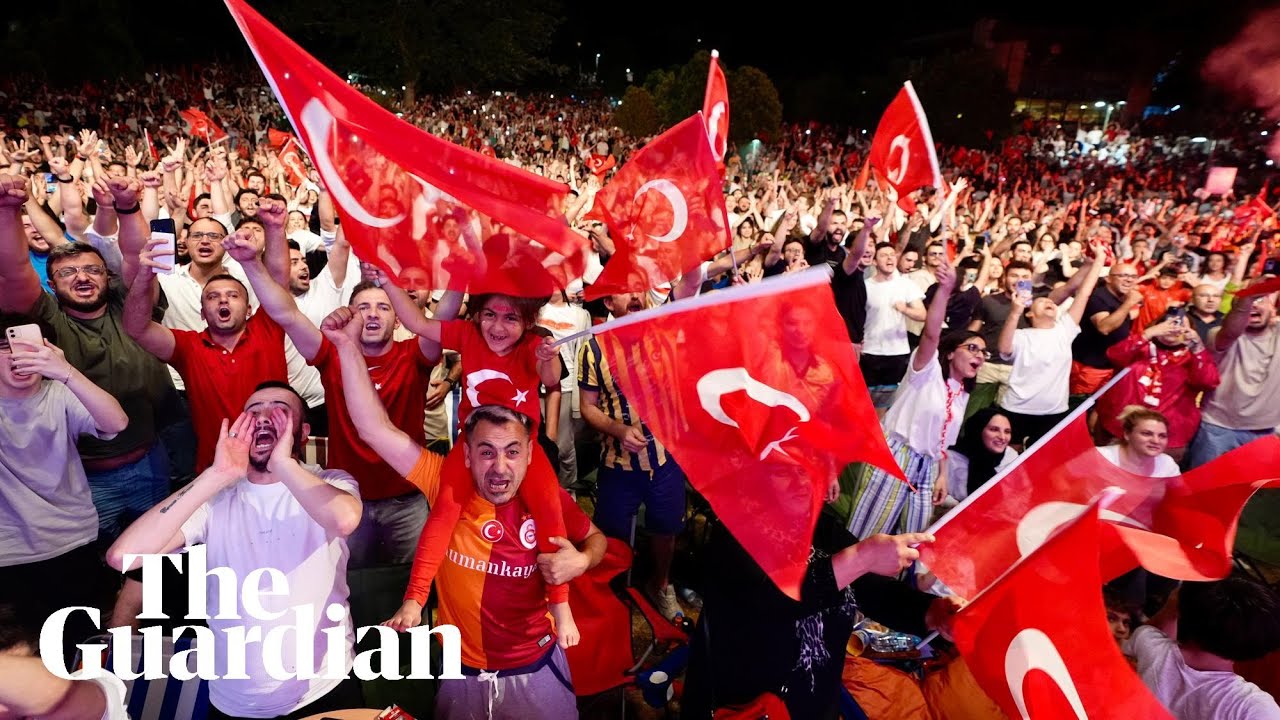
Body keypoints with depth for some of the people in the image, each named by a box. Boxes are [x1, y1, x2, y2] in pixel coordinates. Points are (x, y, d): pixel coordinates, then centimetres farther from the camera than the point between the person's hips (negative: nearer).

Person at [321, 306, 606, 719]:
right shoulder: (447, 483, -17)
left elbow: (595, 537, 3)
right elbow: (376, 430, -23)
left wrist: (582, 561, -18)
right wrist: (348, 346, -27)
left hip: (535, 669, 0)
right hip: (462, 671, 1)